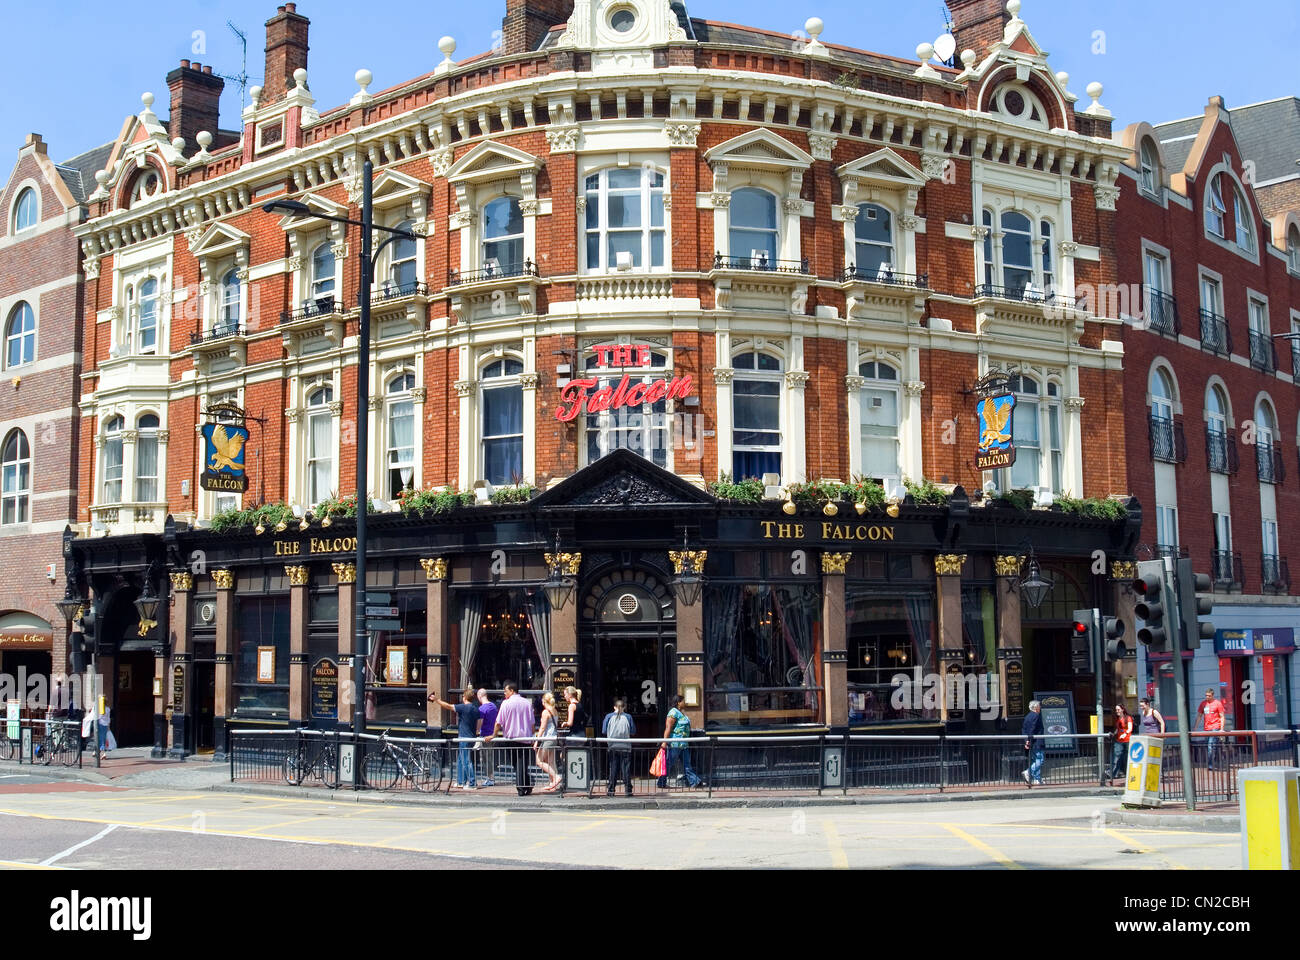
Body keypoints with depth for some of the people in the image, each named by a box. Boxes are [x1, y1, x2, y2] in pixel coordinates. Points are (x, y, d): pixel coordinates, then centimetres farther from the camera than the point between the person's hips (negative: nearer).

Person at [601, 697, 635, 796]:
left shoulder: (609, 716, 1)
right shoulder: (628, 717, -1)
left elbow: (604, 731, 1)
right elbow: (633, 731, 2)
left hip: (613, 747, 1)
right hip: (625, 747, -1)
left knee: (613, 769, 7)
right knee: (626, 769, 4)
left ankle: (611, 790, 6)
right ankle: (628, 790, 2)